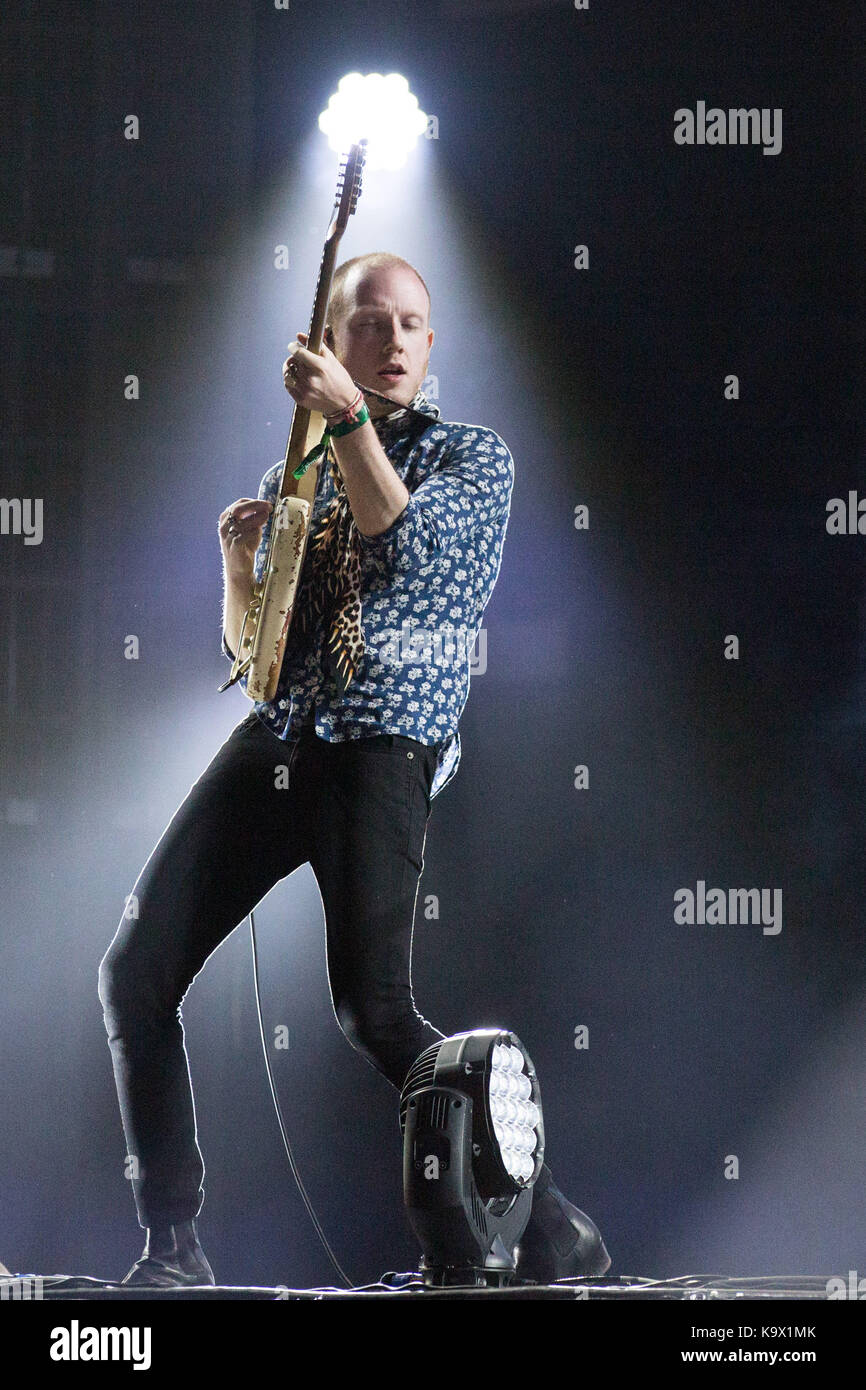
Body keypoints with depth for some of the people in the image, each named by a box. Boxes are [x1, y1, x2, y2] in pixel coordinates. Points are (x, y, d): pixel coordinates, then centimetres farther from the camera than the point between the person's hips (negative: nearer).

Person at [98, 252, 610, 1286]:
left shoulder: (474, 457, 6)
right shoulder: (293, 473, 21)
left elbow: (404, 543, -15)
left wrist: (347, 413, -18)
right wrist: (238, 564, 4)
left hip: (384, 747, -6)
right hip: (276, 738, 6)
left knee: (373, 1013, -19)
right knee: (136, 973, -5)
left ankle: (552, 1234, -8)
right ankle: (172, 1248, 3)